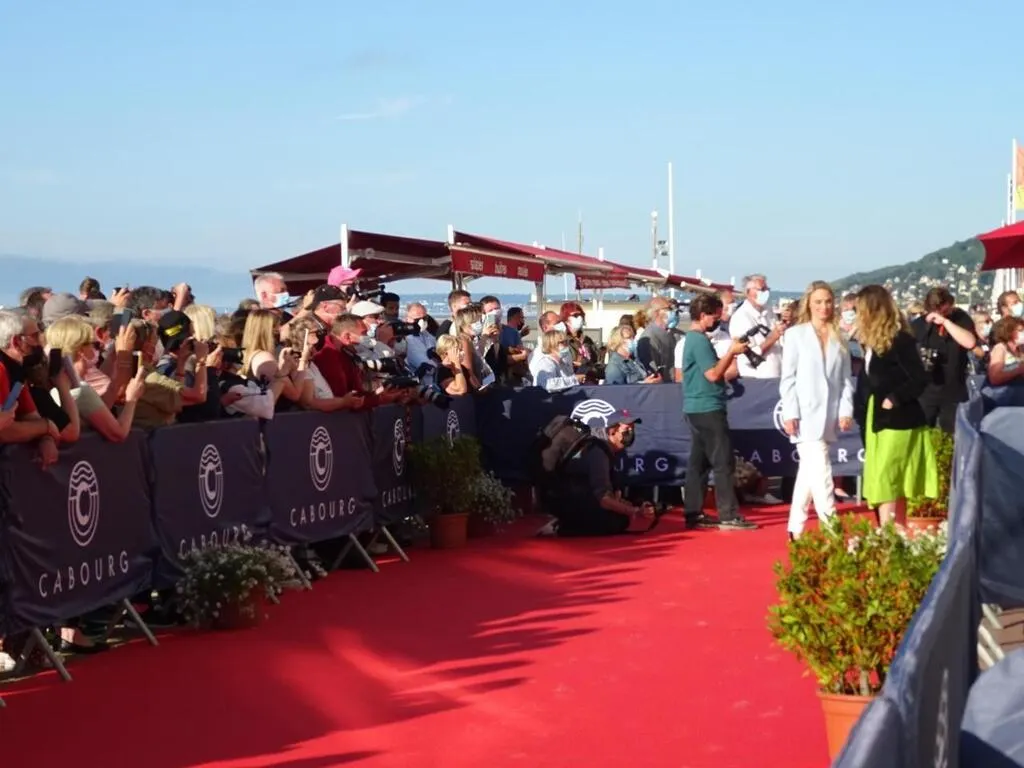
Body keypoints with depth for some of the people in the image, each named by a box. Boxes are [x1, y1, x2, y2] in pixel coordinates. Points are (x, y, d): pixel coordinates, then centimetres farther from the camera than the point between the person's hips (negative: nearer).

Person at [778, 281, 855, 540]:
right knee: (820, 472, -13)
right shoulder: (795, 335, 1)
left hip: (829, 415, 4)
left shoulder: (839, 338, 11)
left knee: (809, 473, 11)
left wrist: (846, 410, -2)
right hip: (806, 415, -4)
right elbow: (788, 378, -2)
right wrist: (790, 413, -10)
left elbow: (846, 378, 10)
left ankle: (795, 529, 19)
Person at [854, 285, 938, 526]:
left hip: (897, 422, -9)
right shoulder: (871, 342, 10)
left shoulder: (899, 340, -14)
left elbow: (919, 379, -18)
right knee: (894, 486, 11)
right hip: (878, 421, 9)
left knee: (884, 485, -12)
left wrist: (894, 399, -20)